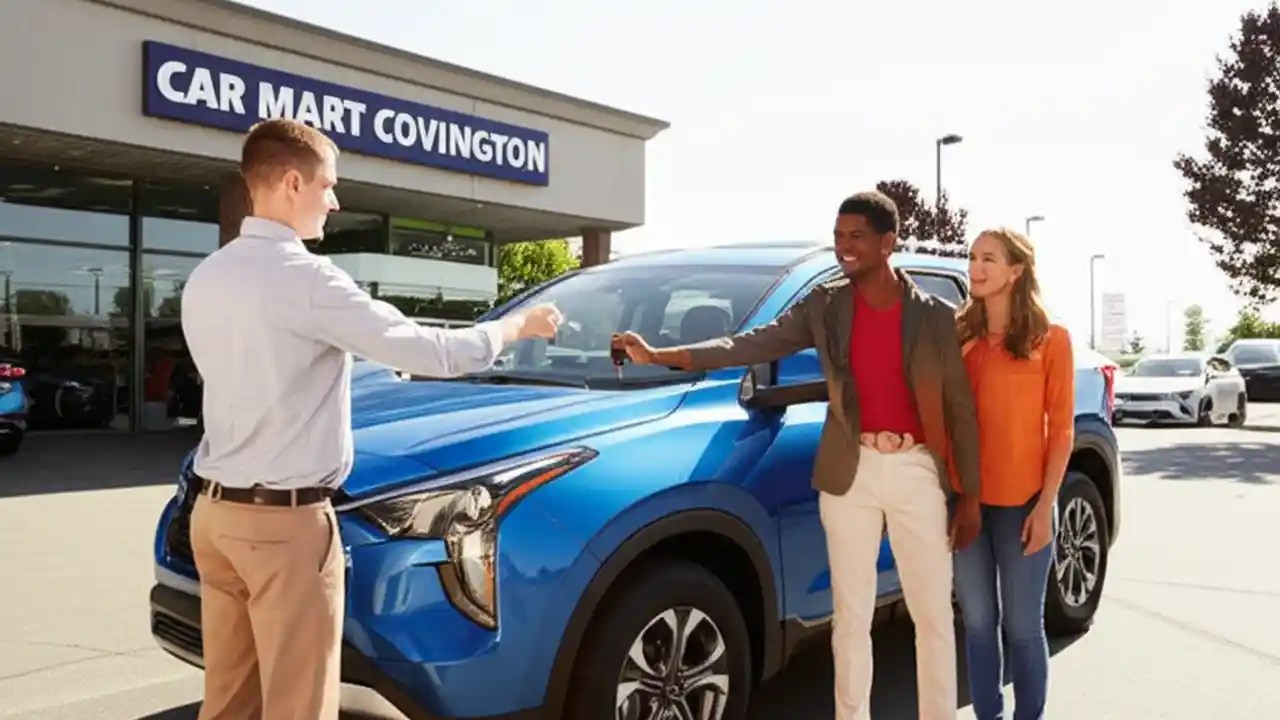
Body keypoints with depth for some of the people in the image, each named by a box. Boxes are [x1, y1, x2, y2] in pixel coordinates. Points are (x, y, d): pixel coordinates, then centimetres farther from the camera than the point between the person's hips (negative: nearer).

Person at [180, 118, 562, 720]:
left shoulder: (205, 278, 9)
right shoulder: (303, 276, -17)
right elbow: (433, 353, -16)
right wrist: (518, 326, -1)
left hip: (215, 509, 9)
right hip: (284, 519, -8)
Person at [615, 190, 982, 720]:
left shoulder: (934, 315, 0)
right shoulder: (824, 307, 2)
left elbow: (960, 408, 4)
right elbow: (750, 345, -7)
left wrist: (970, 494, 2)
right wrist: (659, 355, -19)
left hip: (917, 469, 0)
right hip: (850, 471, 1)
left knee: (934, 615, 9)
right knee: (851, 616, 10)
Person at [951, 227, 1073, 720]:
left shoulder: (1050, 340, -1)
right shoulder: (957, 336, 8)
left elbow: (1060, 430, -2)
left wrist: (1045, 505, -8)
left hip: (1021, 503, -3)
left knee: (1022, 626, 6)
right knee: (977, 621, 11)